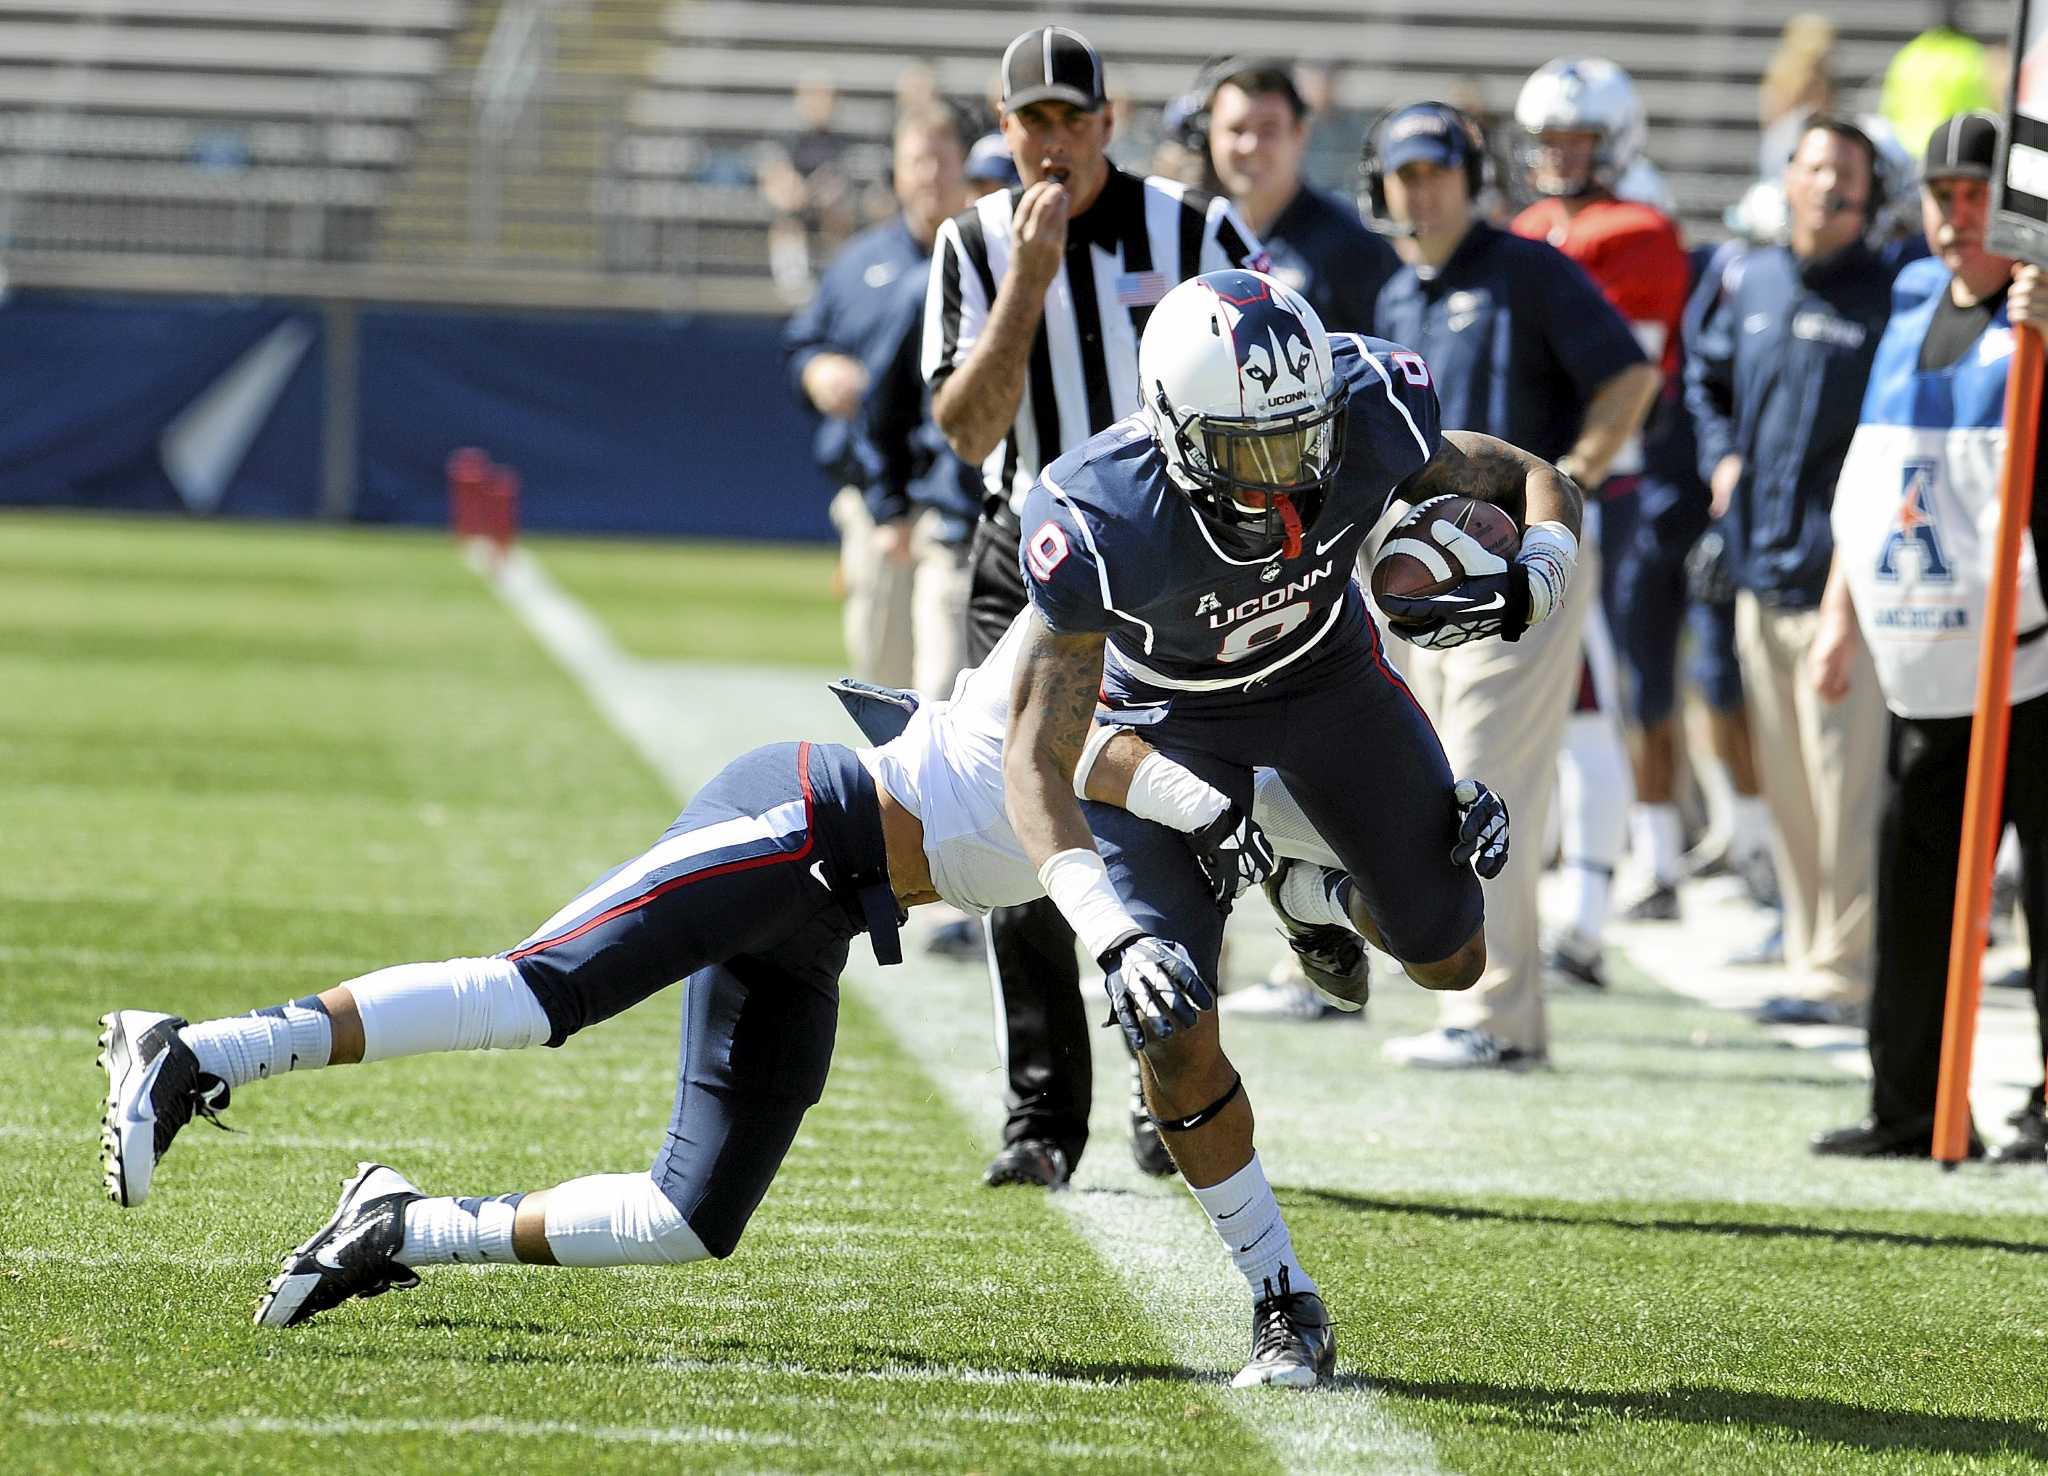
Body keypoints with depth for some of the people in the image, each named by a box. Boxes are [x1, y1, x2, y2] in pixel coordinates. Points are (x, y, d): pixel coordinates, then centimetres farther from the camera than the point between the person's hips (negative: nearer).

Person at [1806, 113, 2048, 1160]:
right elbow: (1870, 475, 22)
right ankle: (1911, 1106, 14)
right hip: (1923, 670, 7)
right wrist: (1840, 618, 18)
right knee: (1912, 888, 8)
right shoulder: (1913, 306, 16)